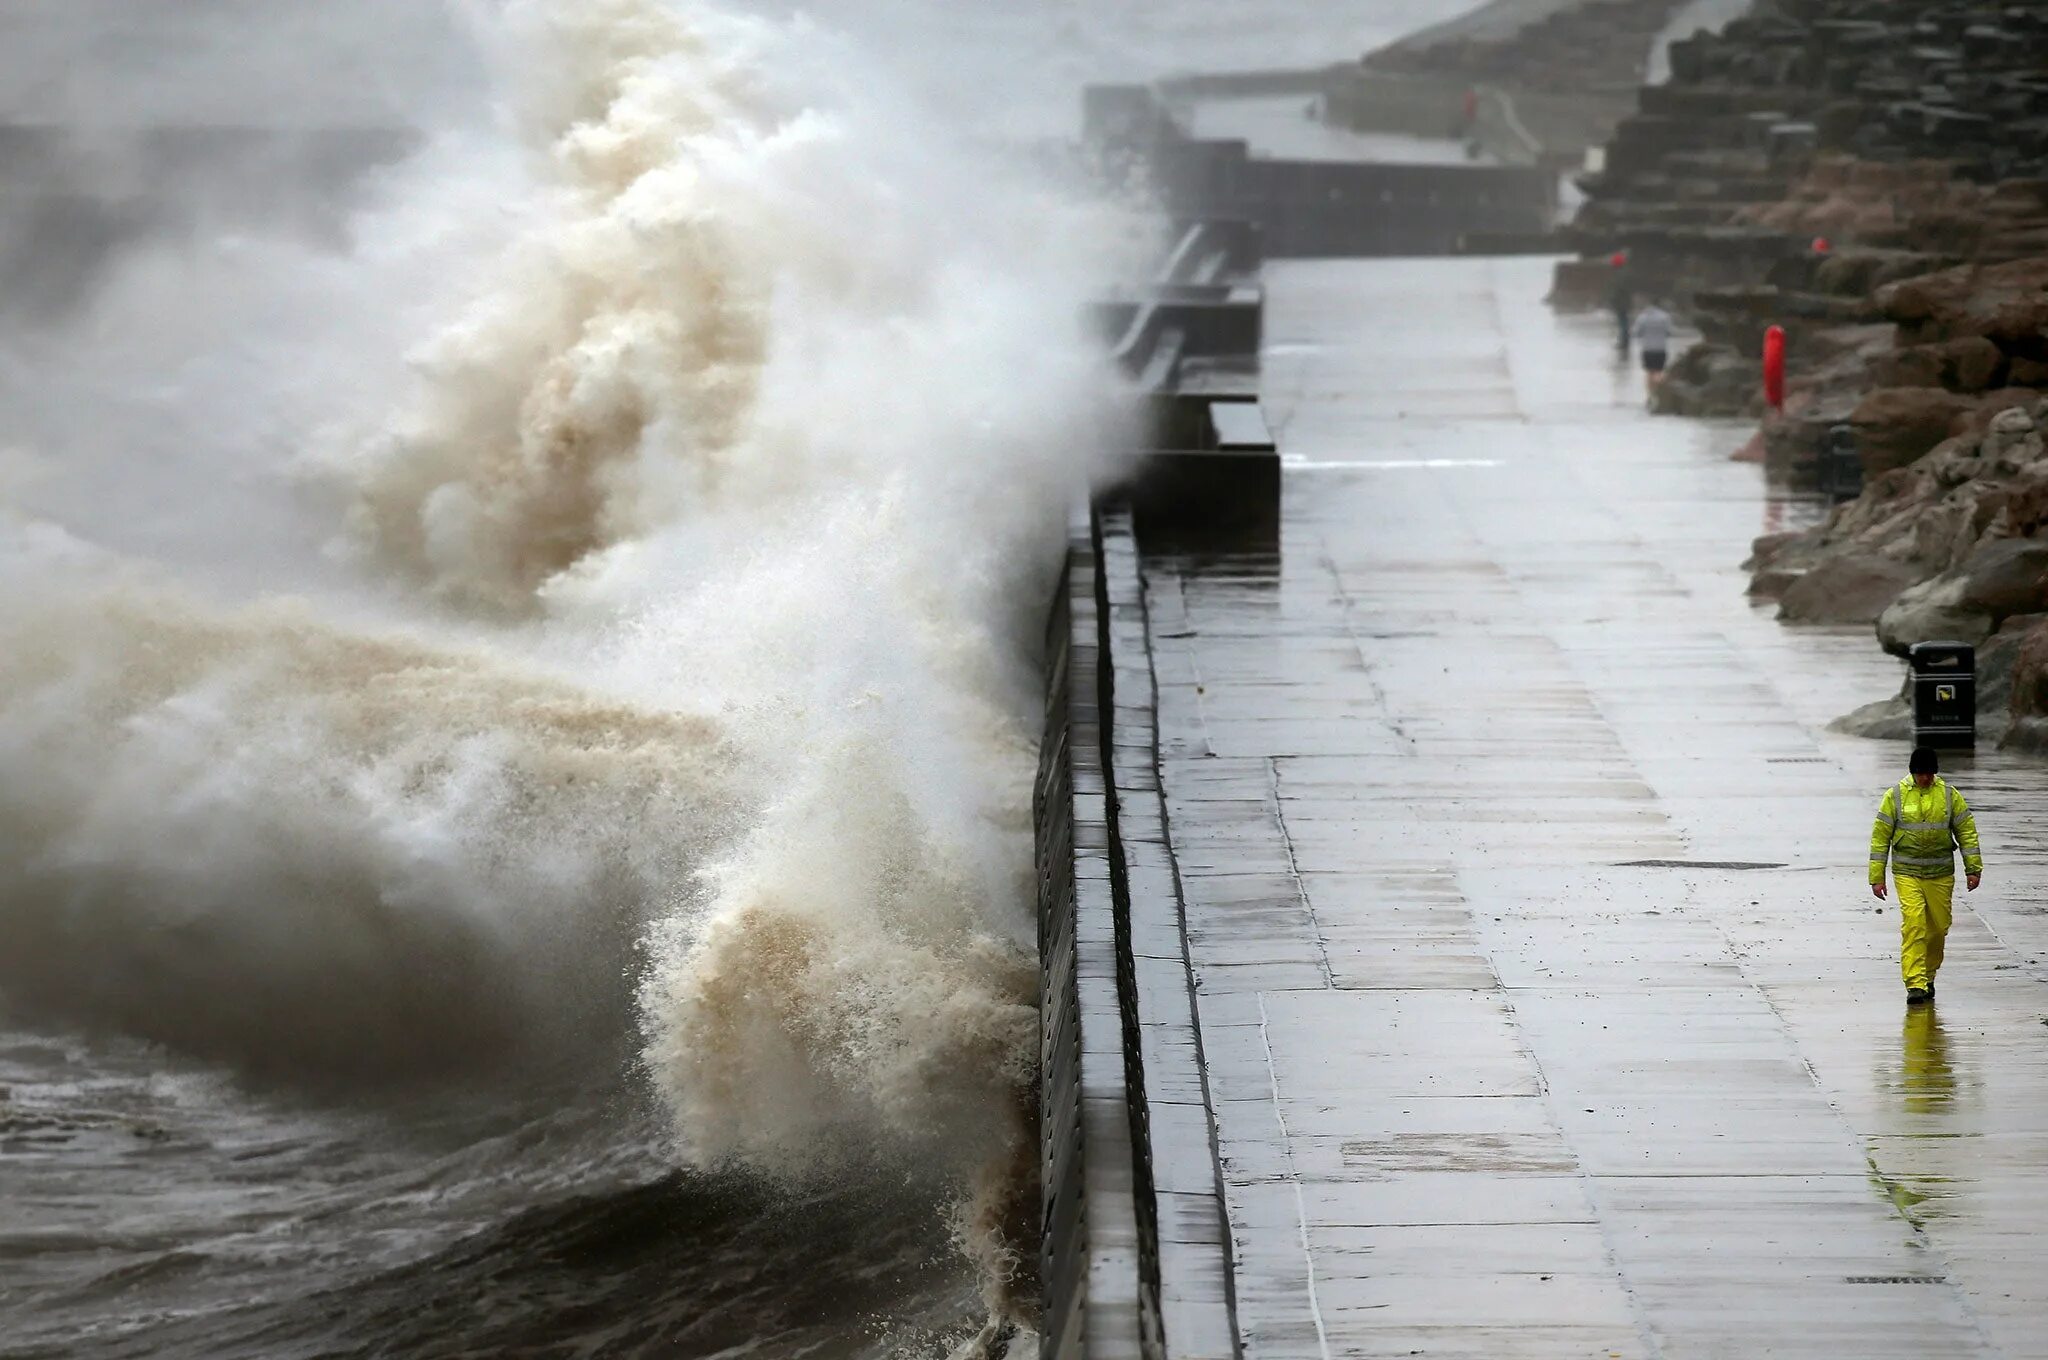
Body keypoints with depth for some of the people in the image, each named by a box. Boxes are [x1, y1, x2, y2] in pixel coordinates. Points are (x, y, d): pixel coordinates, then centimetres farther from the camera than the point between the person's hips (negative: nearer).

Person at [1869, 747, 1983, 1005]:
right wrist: (1877, 877, -3)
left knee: (1938, 928, 7)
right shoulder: (1895, 796, -2)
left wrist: (1973, 868, -1)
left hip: (1941, 874, 2)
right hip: (1907, 874, -2)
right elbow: (1880, 836, 0)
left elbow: (1967, 832, 6)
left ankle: (1928, 977, 27)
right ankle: (1915, 986, -17)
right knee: (1913, 926, -14)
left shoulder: (1949, 795, 2)